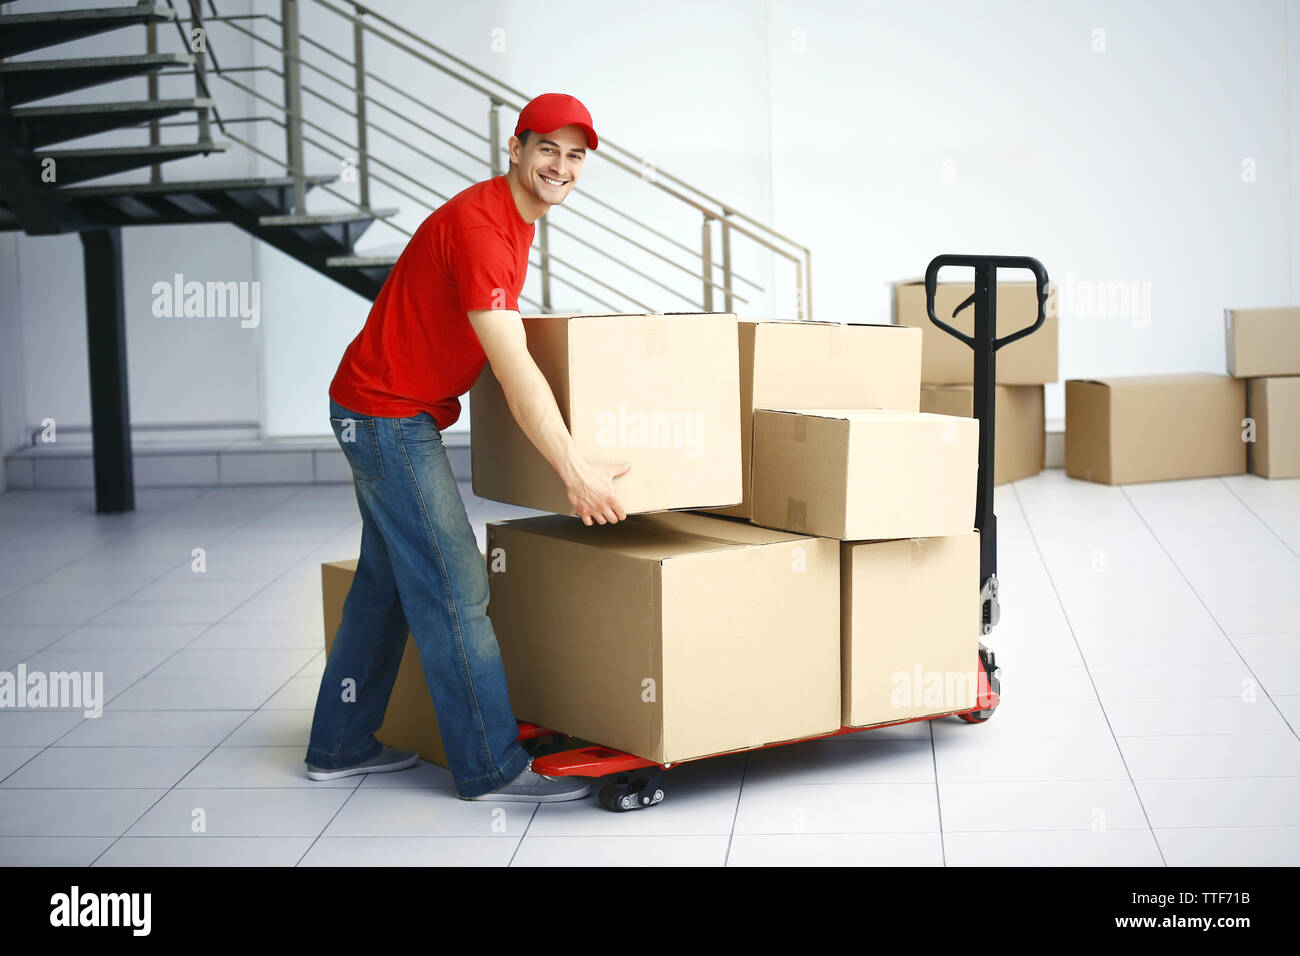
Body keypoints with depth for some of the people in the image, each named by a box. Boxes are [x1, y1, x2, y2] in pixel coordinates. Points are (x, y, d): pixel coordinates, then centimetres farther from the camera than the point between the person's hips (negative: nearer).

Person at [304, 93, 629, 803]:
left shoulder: (513, 217, 9)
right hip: (388, 416, -11)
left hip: (385, 416, 11)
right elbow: (515, 373, -28)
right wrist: (574, 472, -28)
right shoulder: (479, 226, -23)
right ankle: (493, 768, -3)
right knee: (452, 590, -8)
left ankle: (339, 747, 25)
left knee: (387, 581, 16)